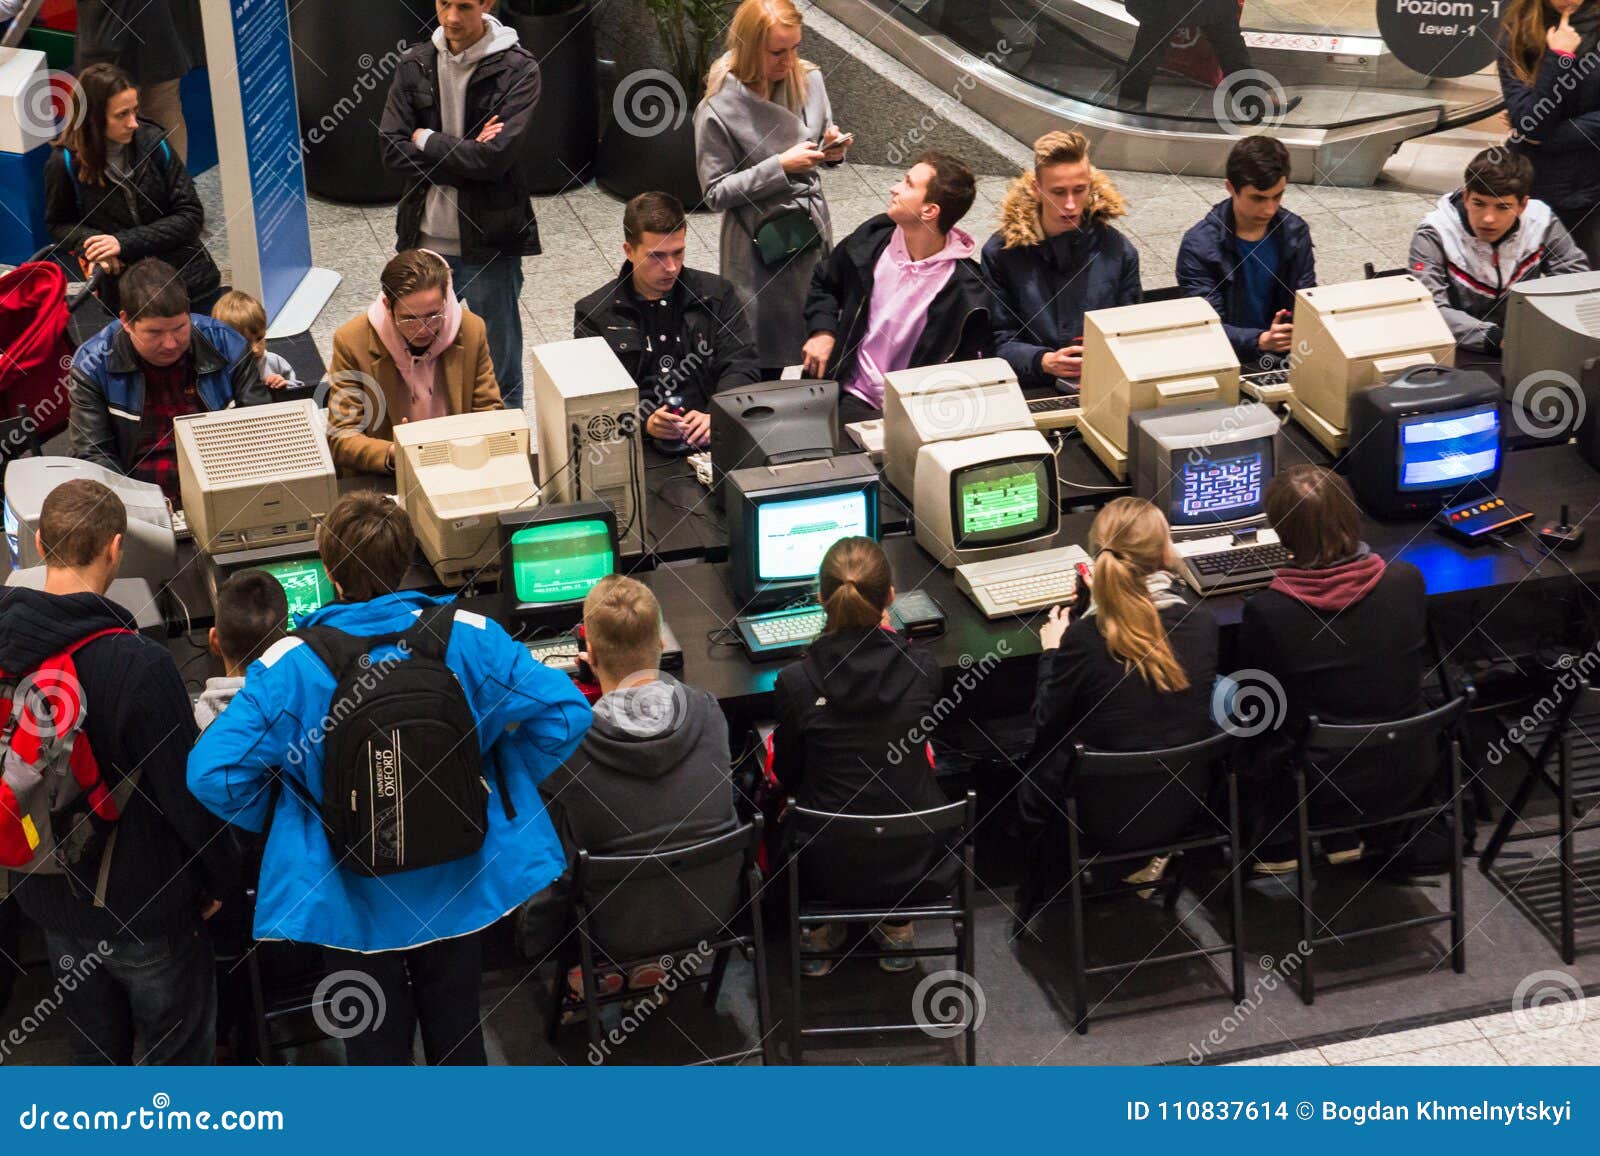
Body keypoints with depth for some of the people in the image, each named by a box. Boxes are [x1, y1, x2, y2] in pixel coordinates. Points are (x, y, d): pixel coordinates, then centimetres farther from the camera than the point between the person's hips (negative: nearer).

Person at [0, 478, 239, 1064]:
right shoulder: (140, 665, -28)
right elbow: (184, 790, -21)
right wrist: (220, 877, -4)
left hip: (47, 891, 6)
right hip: (143, 903, -5)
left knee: (93, 1046, 23)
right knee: (180, 1055, 14)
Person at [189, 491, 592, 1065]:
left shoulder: (287, 667, -19)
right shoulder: (468, 636, -14)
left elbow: (212, 774, -22)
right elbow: (565, 713, -14)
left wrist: (278, 816, -3)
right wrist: (499, 782, 0)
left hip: (355, 898, -2)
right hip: (455, 885, 2)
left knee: (376, 1054, 15)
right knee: (457, 1038, 22)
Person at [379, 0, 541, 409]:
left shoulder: (518, 69, -9)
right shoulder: (415, 65, 3)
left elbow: (498, 156, -19)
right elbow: (393, 149, -6)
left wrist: (427, 140, -9)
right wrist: (466, 154, -16)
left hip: (489, 243, -3)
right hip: (426, 241, 4)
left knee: (500, 368, 7)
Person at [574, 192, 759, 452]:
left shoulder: (717, 296, 13)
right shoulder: (594, 314, 9)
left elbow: (742, 367, 4)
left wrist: (716, 417, -17)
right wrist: (644, 422, -20)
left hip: (707, 438, 1)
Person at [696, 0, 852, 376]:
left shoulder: (810, 80, -3)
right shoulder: (719, 109, -18)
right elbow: (716, 194, -13)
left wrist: (833, 149, -11)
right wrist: (780, 167, -22)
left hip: (813, 228, 5)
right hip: (762, 243, -5)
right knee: (766, 362, 5)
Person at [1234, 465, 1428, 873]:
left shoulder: (1266, 613, -26)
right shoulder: (1407, 582, -17)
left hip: (1315, 788, -4)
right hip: (1402, 778, 4)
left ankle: (1278, 844, 33)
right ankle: (1344, 835, 38)